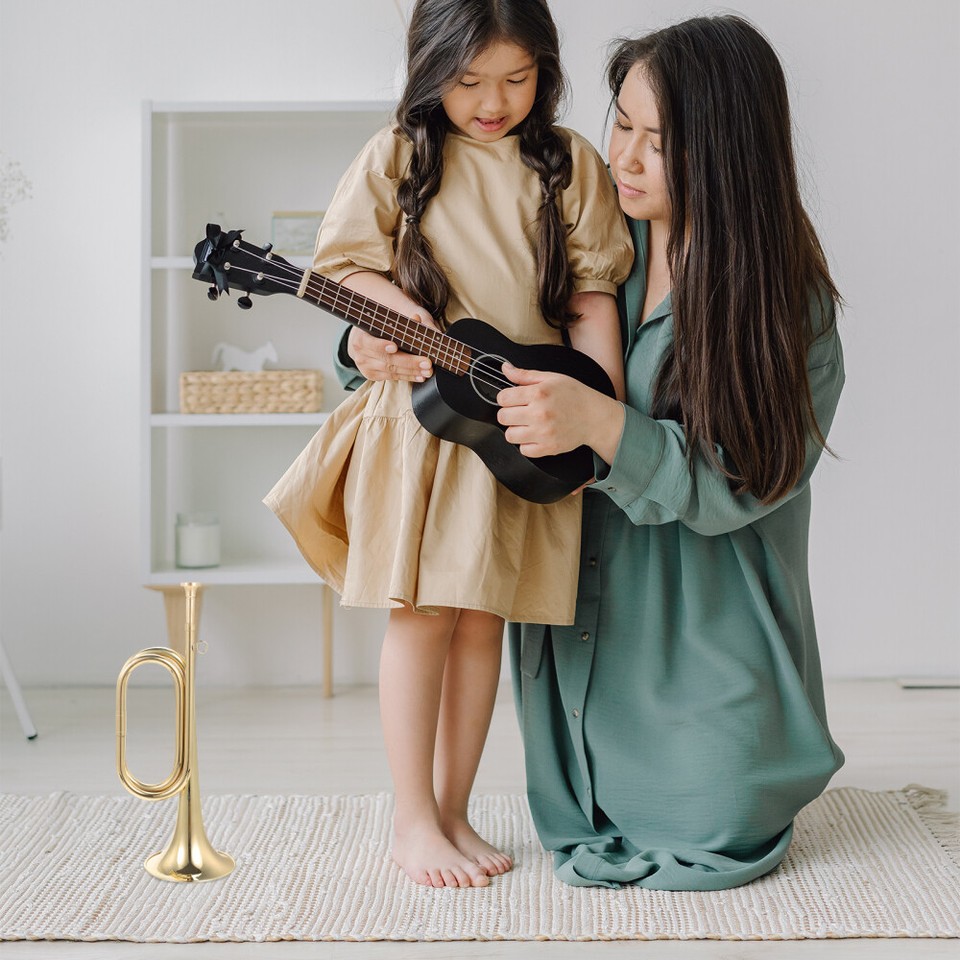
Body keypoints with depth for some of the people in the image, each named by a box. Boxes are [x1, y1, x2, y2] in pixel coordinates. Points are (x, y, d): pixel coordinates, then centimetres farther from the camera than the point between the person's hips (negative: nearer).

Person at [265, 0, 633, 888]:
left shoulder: (570, 164, 5)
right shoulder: (398, 157, 1)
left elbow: (593, 293, 3)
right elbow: (341, 261, 2)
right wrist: (410, 321, -15)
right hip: (424, 409, -2)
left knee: (483, 615, 7)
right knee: (423, 608, -1)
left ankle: (454, 813, 18)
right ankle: (414, 821, 9)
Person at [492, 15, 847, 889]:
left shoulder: (788, 302, -16)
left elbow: (731, 484, -22)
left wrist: (599, 423, -37)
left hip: (703, 615, -3)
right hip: (583, 598, 3)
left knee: (713, 828, 2)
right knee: (584, 822, 10)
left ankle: (736, 773, 33)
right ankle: (597, 815, 43)